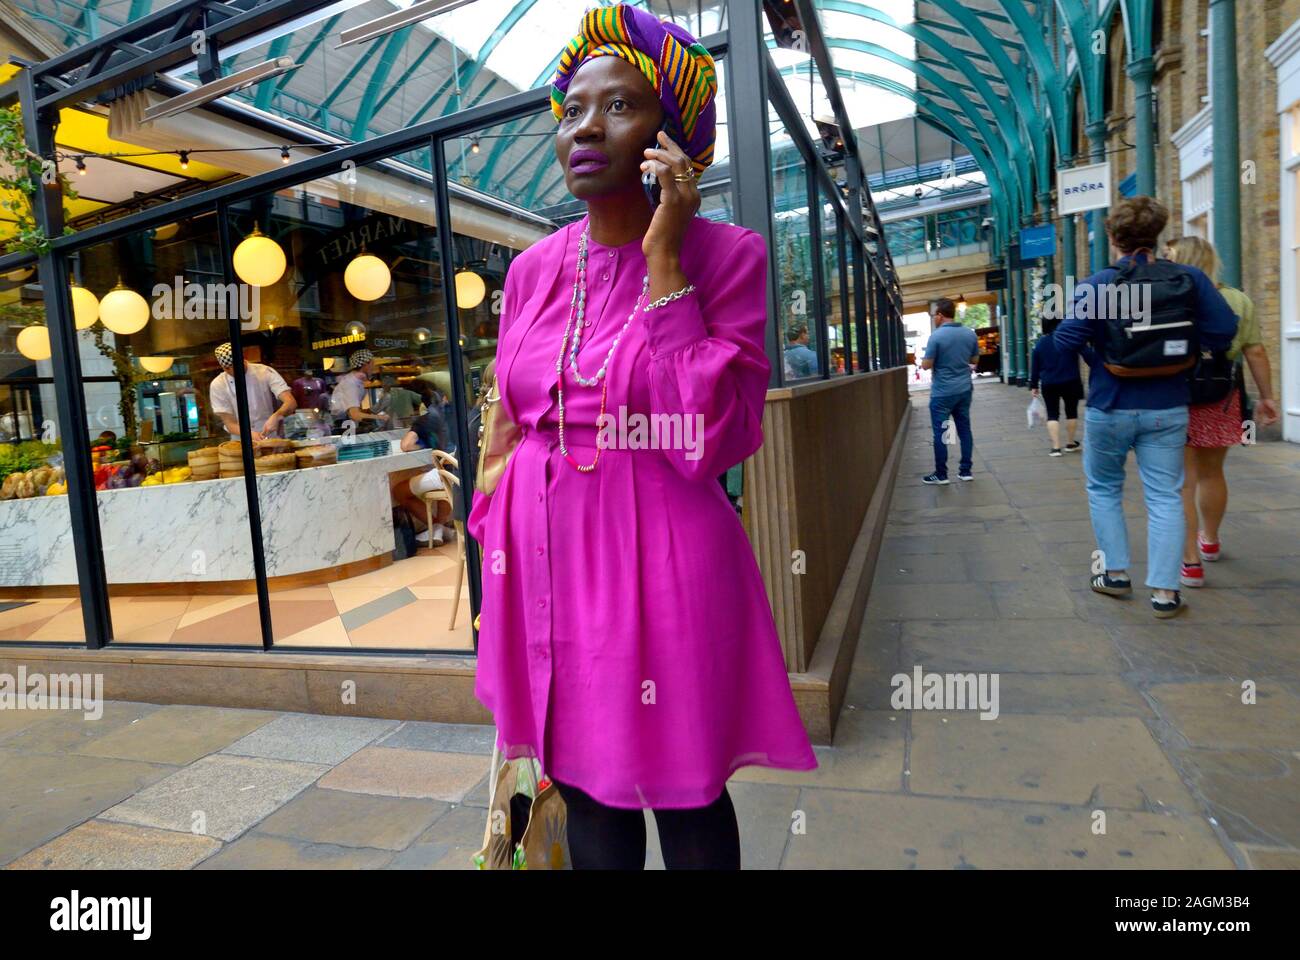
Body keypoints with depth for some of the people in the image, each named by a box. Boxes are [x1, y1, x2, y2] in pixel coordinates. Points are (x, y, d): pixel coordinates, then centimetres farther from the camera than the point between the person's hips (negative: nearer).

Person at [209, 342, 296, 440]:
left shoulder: (265, 372, -5)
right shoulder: (217, 386, -2)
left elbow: (291, 403, -13)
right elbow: (230, 424, -4)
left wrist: (276, 416, -34)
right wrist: (250, 434, -25)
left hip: (274, 440, -1)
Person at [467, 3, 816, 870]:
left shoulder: (726, 254, -7)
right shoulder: (534, 269, 7)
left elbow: (710, 442, -19)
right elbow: (508, 430, 13)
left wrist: (663, 263, -18)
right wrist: (495, 567, 15)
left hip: (663, 570, -4)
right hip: (547, 564, 5)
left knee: (686, 798, 16)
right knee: (589, 795, 19)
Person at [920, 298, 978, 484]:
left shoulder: (936, 336, -15)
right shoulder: (970, 333, 4)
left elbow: (926, 365, -13)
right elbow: (975, 360, 14)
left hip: (942, 393, -6)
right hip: (965, 389, 6)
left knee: (940, 432, 1)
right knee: (964, 429, 12)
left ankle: (941, 475, 6)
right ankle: (966, 470, 17)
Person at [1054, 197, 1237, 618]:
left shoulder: (1098, 284, -11)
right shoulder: (1190, 279, -2)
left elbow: (1066, 339, -18)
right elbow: (1223, 331, -5)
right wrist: (1182, 339, 11)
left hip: (1110, 407, -2)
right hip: (1168, 409, 2)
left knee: (1104, 489, 17)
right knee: (1164, 496, 6)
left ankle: (1116, 572, 20)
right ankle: (1164, 590, 6)